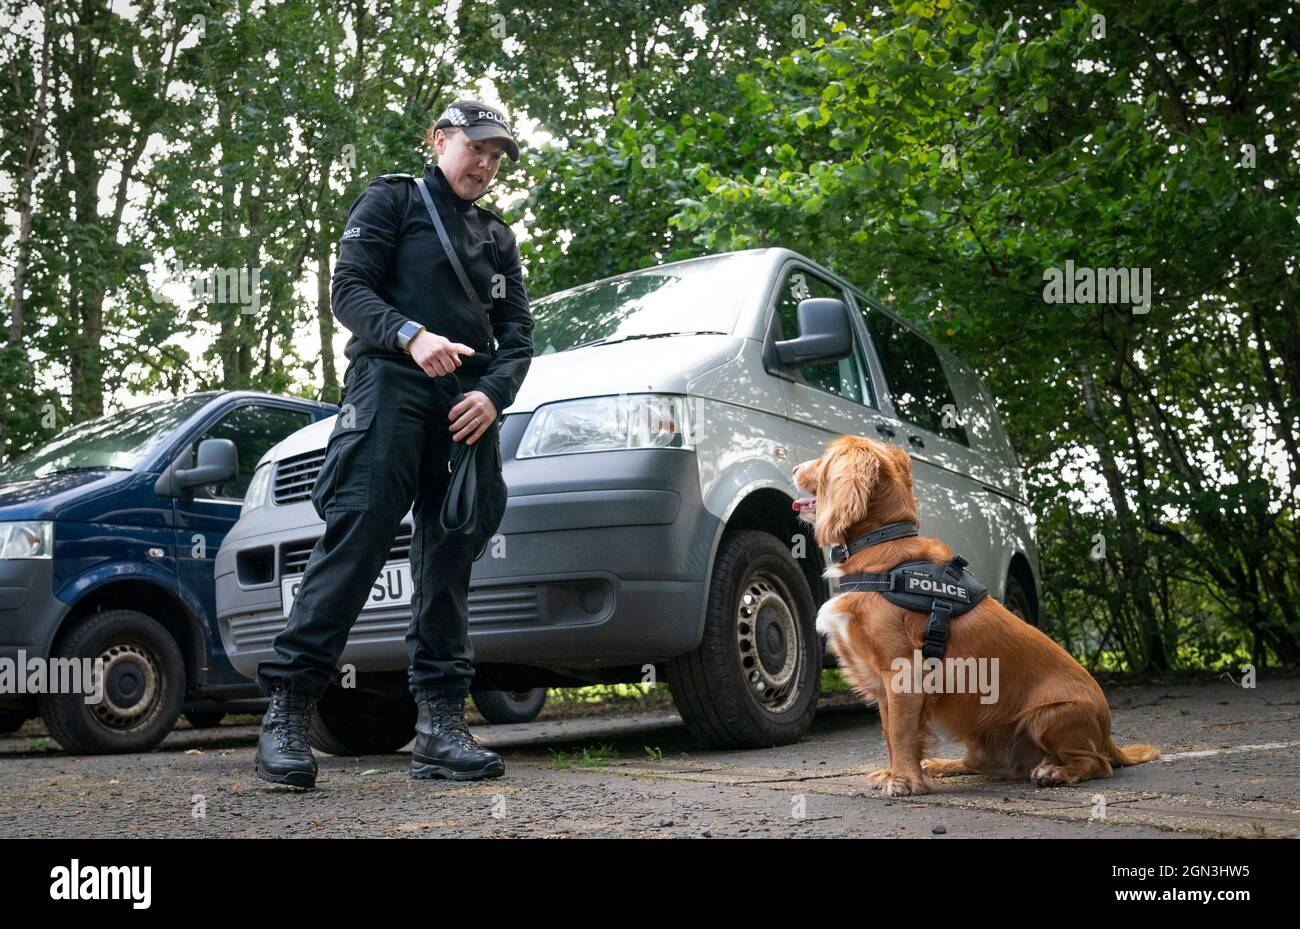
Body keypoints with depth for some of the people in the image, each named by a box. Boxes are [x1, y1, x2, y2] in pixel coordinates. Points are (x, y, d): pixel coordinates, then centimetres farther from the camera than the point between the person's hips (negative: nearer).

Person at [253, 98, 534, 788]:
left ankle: (440, 726, 0)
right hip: (390, 386, -5)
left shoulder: (498, 237, 26)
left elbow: (517, 334, 17)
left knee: (449, 562, 0)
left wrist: (493, 393, -4)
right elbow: (349, 287, -1)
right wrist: (411, 336, -20)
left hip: (469, 405, 6)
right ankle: (286, 712, -16)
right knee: (356, 542, -17)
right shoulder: (391, 199, 12)